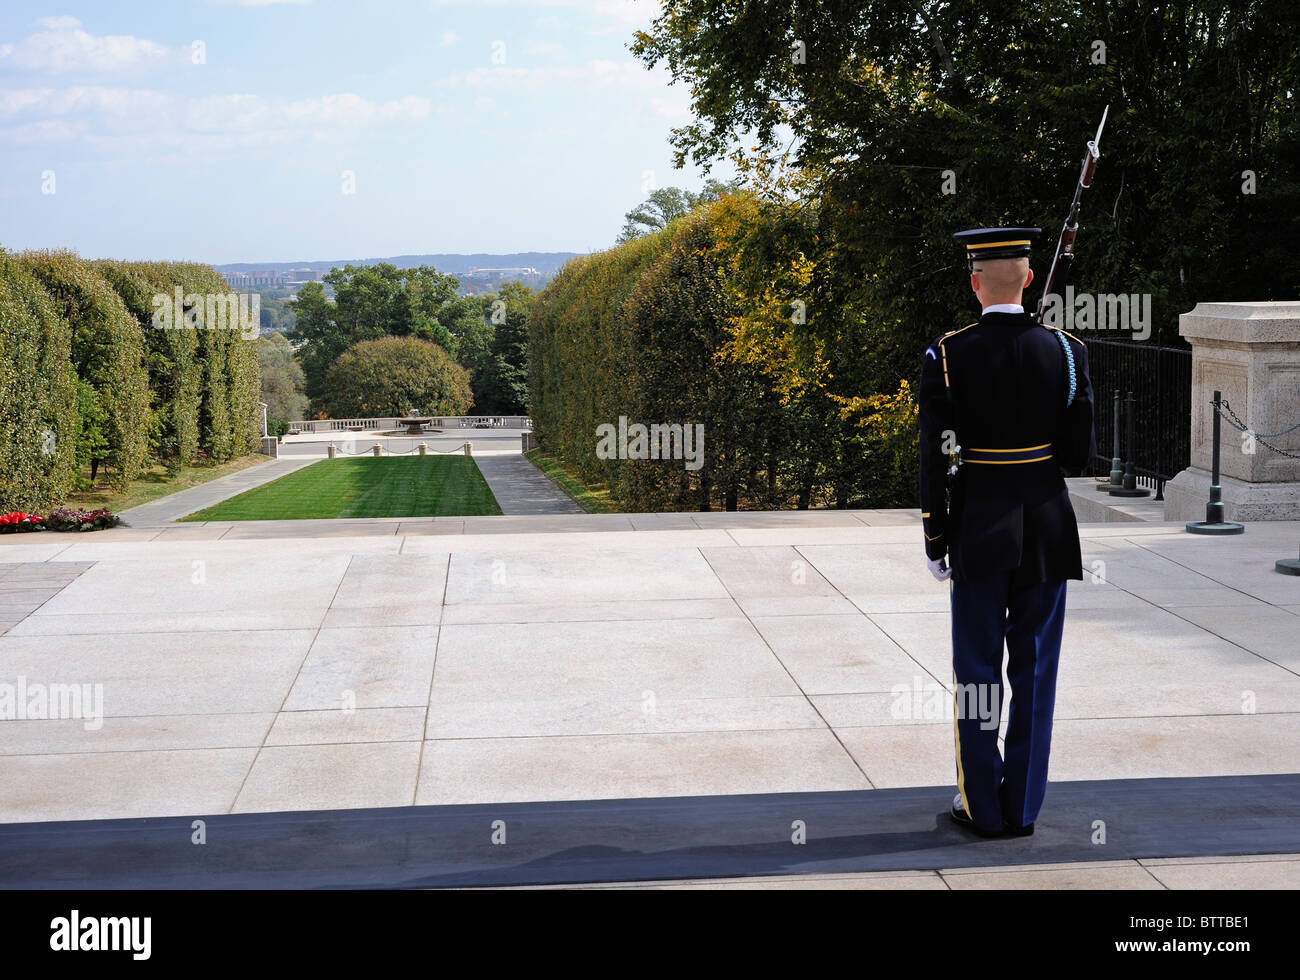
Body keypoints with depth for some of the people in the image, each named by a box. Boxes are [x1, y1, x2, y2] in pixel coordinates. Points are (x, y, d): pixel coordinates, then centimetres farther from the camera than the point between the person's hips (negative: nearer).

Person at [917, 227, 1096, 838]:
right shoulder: (1066, 351, -4)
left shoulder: (947, 357, -9)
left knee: (978, 669, 8)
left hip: (979, 530, -1)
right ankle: (1023, 809, 16)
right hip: (1048, 529, 2)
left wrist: (936, 542, -1)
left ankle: (983, 808, 14)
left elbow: (936, 460, -9)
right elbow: (1080, 455, -3)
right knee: (1035, 670, 10)